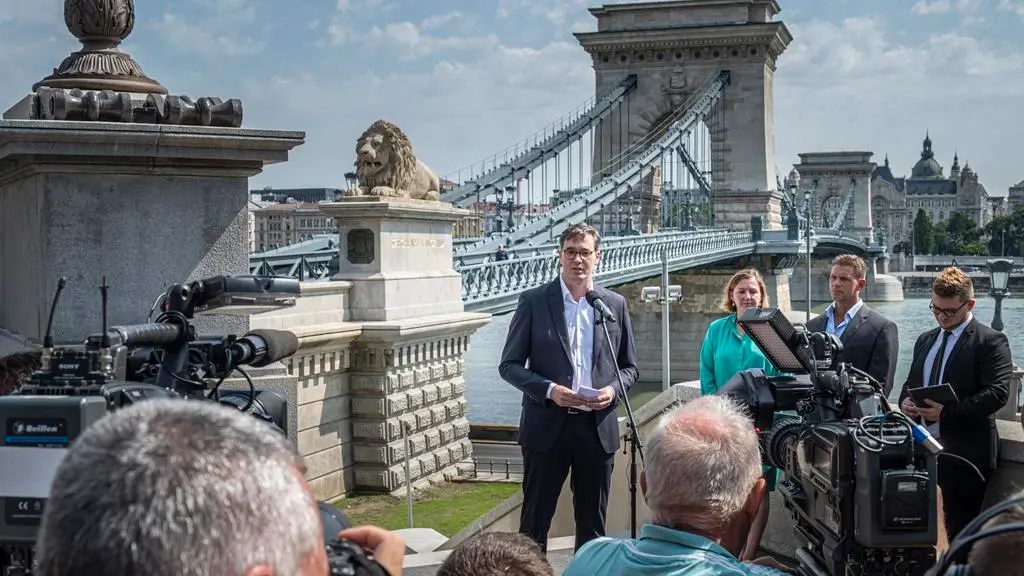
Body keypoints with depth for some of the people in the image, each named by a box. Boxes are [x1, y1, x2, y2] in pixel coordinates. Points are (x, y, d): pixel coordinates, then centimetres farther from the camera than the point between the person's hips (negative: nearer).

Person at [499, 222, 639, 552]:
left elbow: (630, 367, 13)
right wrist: (549, 390, -16)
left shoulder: (615, 305, 6)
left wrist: (613, 389, -9)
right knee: (535, 521, 5)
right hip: (547, 425, -2)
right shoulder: (534, 302, -2)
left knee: (592, 524, 12)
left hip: (598, 426, 3)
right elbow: (509, 365, -1)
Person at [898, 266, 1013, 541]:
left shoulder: (990, 342, -6)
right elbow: (911, 382, 25)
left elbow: (997, 393, -16)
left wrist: (947, 412, -23)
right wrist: (905, 402, 1)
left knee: (961, 531, -2)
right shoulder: (926, 340, 17)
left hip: (965, 453, -6)